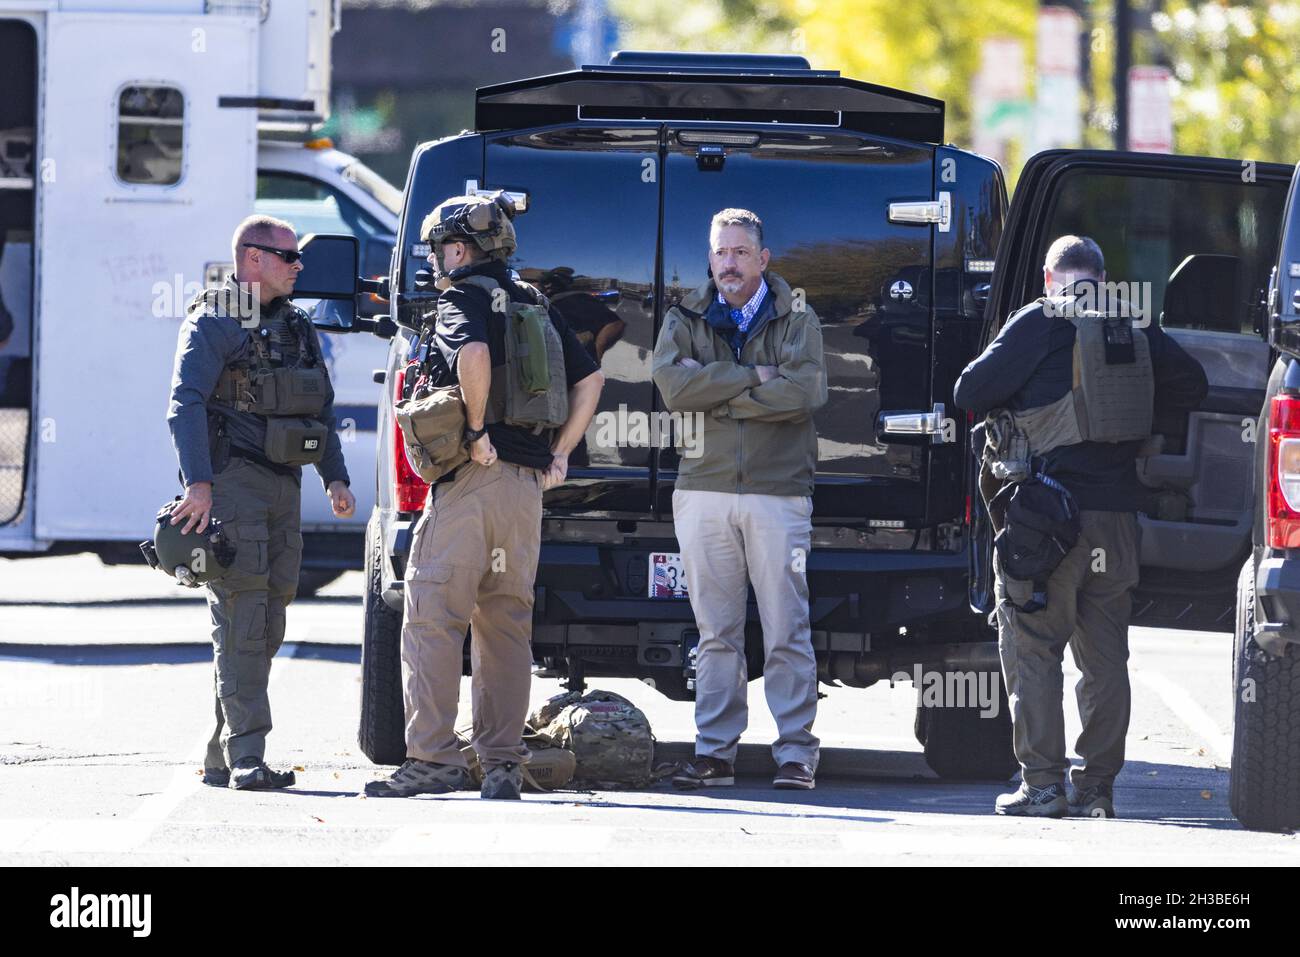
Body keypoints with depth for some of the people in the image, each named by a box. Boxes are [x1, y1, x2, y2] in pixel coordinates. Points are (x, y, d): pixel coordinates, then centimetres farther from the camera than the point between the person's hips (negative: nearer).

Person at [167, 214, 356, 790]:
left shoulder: (296, 328, 19)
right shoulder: (212, 325, -5)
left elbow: (322, 411, 25)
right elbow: (186, 405, -15)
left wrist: (335, 478, 13)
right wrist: (198, 483, -25)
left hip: (283, 485, 8)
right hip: (232, 482, -8)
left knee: (267, 627, 6)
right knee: (240, 621, -13)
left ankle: (222, 759, 10)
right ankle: (245, 757, -17)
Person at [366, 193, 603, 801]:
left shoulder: (461, 302, -6)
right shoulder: (534, 310, 18)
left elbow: (474, 355, -29)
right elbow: (590, 380, 21)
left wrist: (477, 431, -19)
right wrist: (558, 457, 18)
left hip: (470, 479, -8)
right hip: (526, 486, 8)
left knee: (433, 620, -6)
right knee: (505, 622, 10)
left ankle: (432, 758, -12)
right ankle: (503, 765, 8)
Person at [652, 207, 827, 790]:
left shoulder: (796, 320, 6)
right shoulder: (685, 320, 12)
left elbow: (806, 390, -12)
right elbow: (672, 385, -7)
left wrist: (715, 392, -9)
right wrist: (754, 376, -10)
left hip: (779, 491, -2)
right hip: (704, 490, 2)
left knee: (786, 631, -4)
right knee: (716, 631, 4)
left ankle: (795, 752, -1)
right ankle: (715, 751, 7)